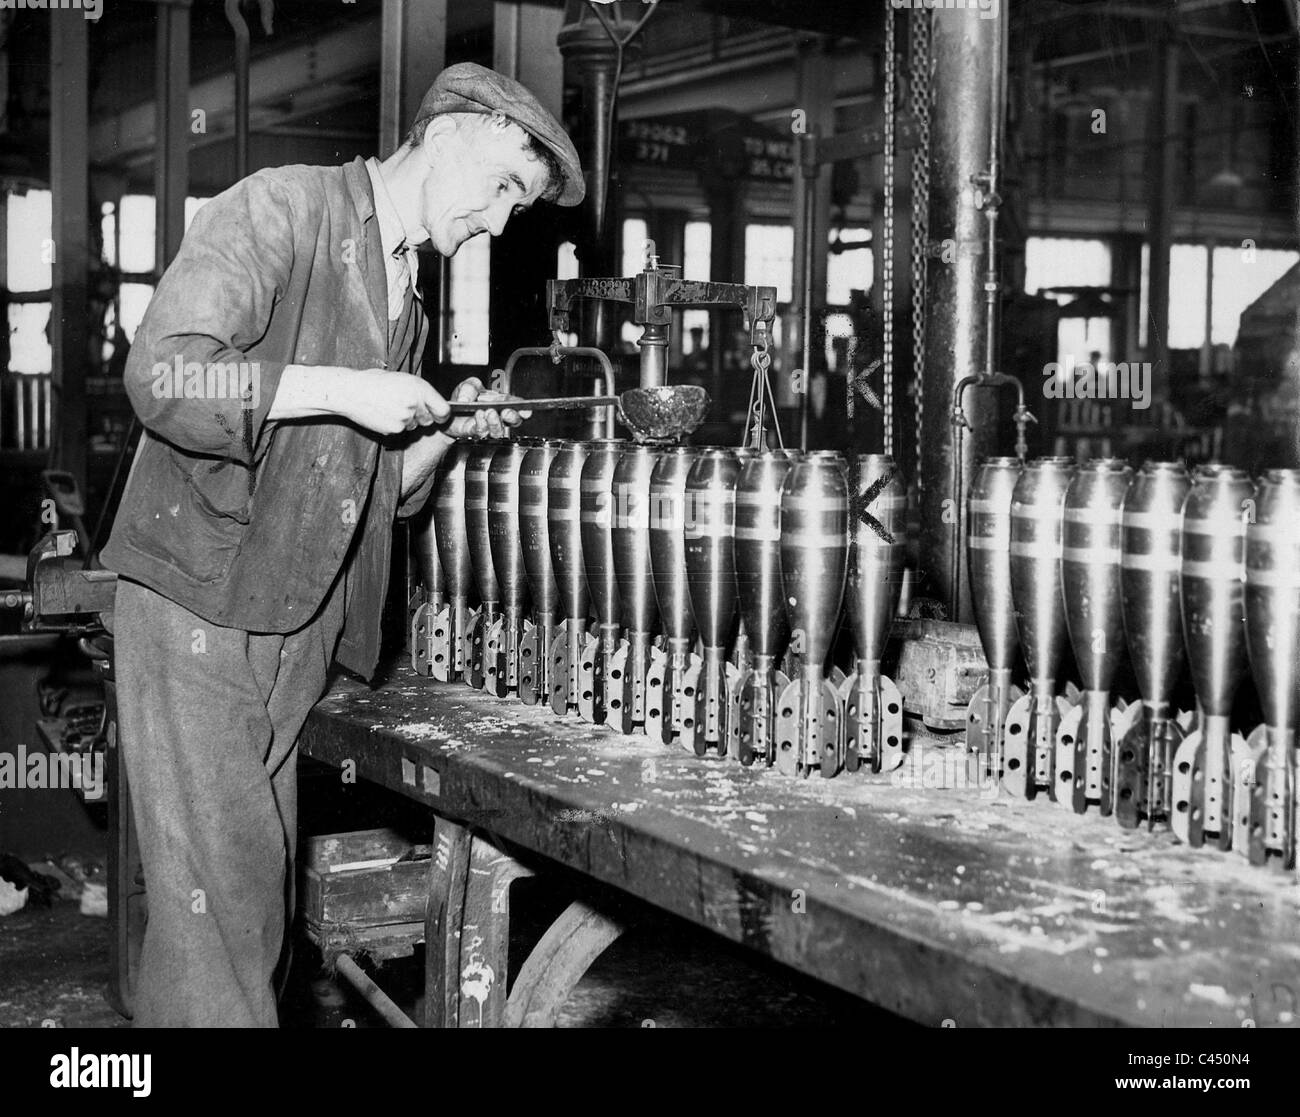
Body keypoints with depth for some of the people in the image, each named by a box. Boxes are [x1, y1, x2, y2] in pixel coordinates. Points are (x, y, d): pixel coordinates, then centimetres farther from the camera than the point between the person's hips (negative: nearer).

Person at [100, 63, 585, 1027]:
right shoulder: (281, 209, -6)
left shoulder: (407, 302, 18)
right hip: (197, 611, -7)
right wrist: (340, 389, -20)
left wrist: (446, 429, 3)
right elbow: (163, 375, -18)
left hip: (299, 633, 7)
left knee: (263, 893, 7)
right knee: (213, 889, -7)